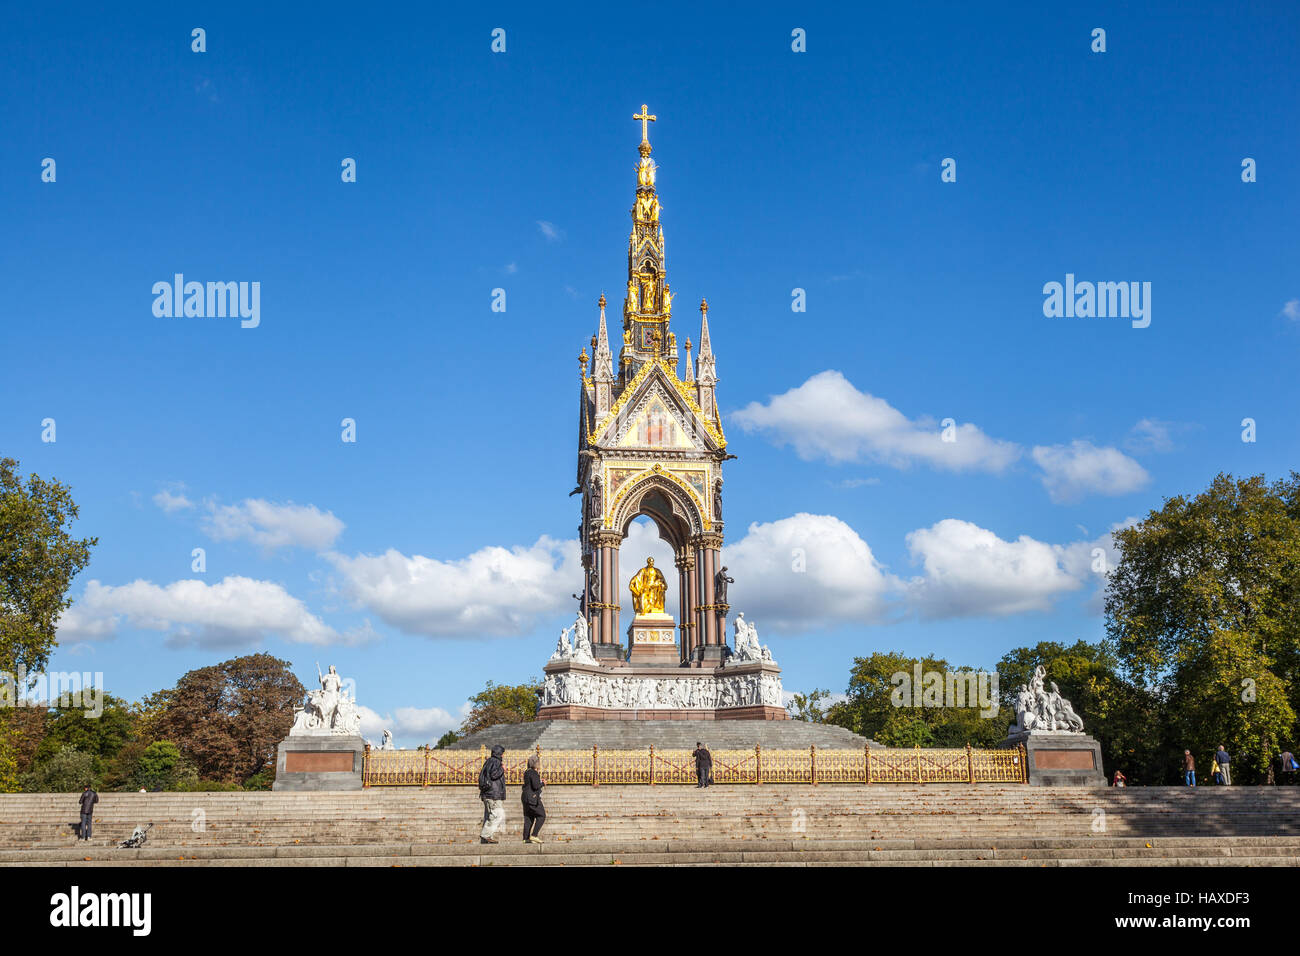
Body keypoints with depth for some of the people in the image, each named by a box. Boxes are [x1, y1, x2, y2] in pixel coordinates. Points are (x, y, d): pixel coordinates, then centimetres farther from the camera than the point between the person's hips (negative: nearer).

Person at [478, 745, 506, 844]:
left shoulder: (488, 761, 19)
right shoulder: (495, 762, -9)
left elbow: (481, 776, 21)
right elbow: (493, 775, -23)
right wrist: (502, 769, -8)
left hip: (486, 794, 10)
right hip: (494, 794, -10)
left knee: (488, 817, 10)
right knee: (499, 815, -11)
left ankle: (484, 840, 8)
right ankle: (486, 835, -17)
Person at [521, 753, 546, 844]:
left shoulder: (527, 772, 15)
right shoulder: (534, 773, -14)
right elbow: (535, 786, -22)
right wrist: (542, 784, -3)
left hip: (526, 798, 9)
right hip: (533, 798, -9)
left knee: (529, 818, 9)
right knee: (541, 816, -3)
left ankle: (526, 838, 5)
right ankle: (534, 835, -10)